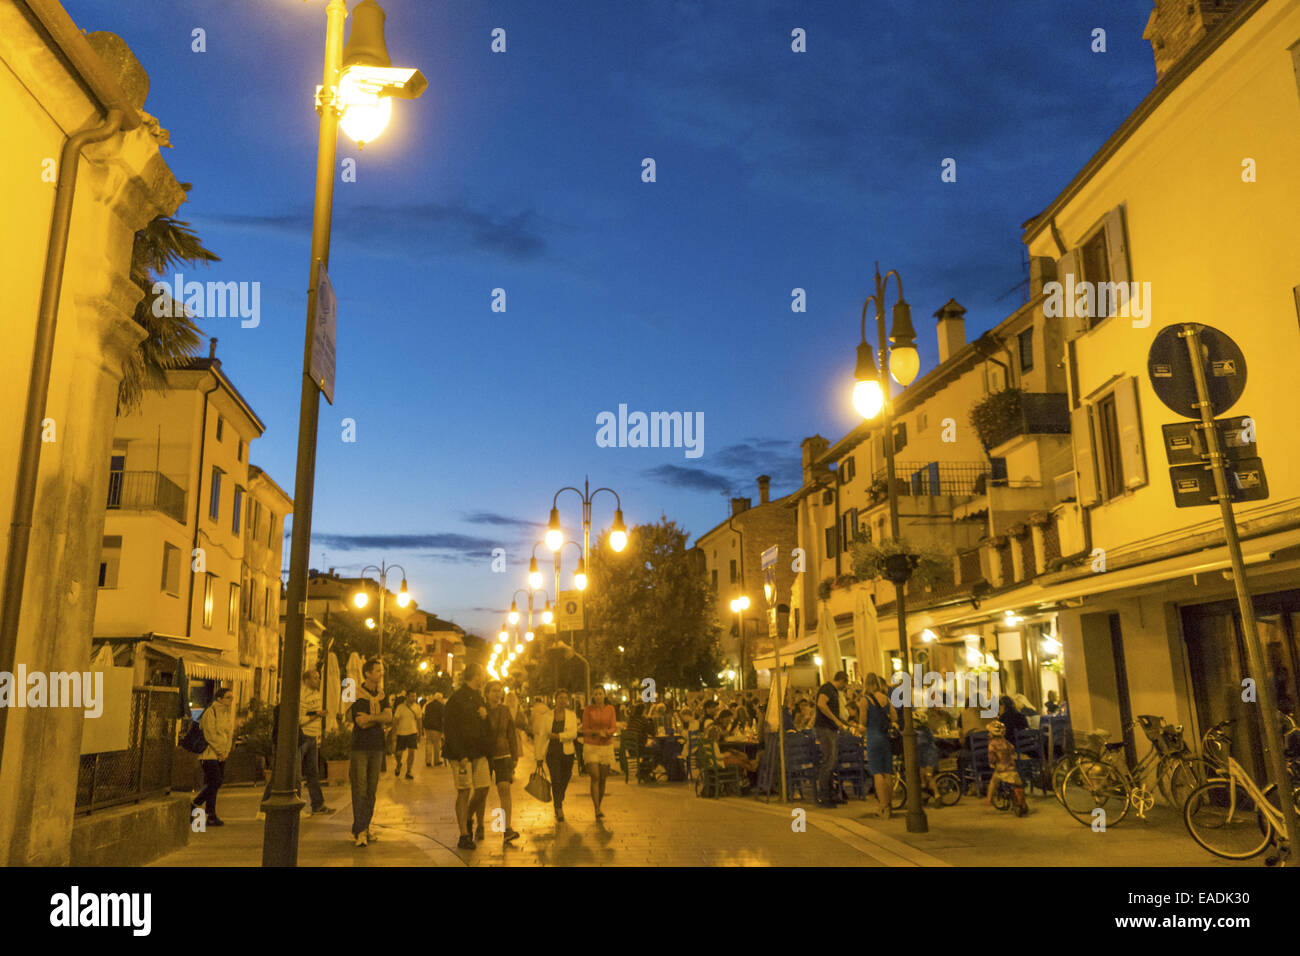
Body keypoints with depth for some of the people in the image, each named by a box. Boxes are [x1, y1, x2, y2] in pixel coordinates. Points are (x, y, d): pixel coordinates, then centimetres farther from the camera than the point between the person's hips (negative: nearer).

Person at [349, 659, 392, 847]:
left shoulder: (381, 696, 12)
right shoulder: (356, 695, -6)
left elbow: (389, 717, -3)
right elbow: (361, 723, -16)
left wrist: (371, 717, -16)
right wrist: (380, 719, -6)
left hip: (377, 747, 5)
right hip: (360, 747, -5)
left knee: (371, 789, 6)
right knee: (359, 788, -7)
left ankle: (365, 827, 13)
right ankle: (359, 831, -4)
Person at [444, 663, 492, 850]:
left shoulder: (479, 698, 15)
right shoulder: (457, 699, -10)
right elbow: (449, 727, -14)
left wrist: (485, 715, 0)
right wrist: (460, 755, -19)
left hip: (479, 752, 7)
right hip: (462, 752, -7)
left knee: (483, 788, 4)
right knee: (464, 792, -4)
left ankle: (468, 819, 29)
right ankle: (464, 836, 3)